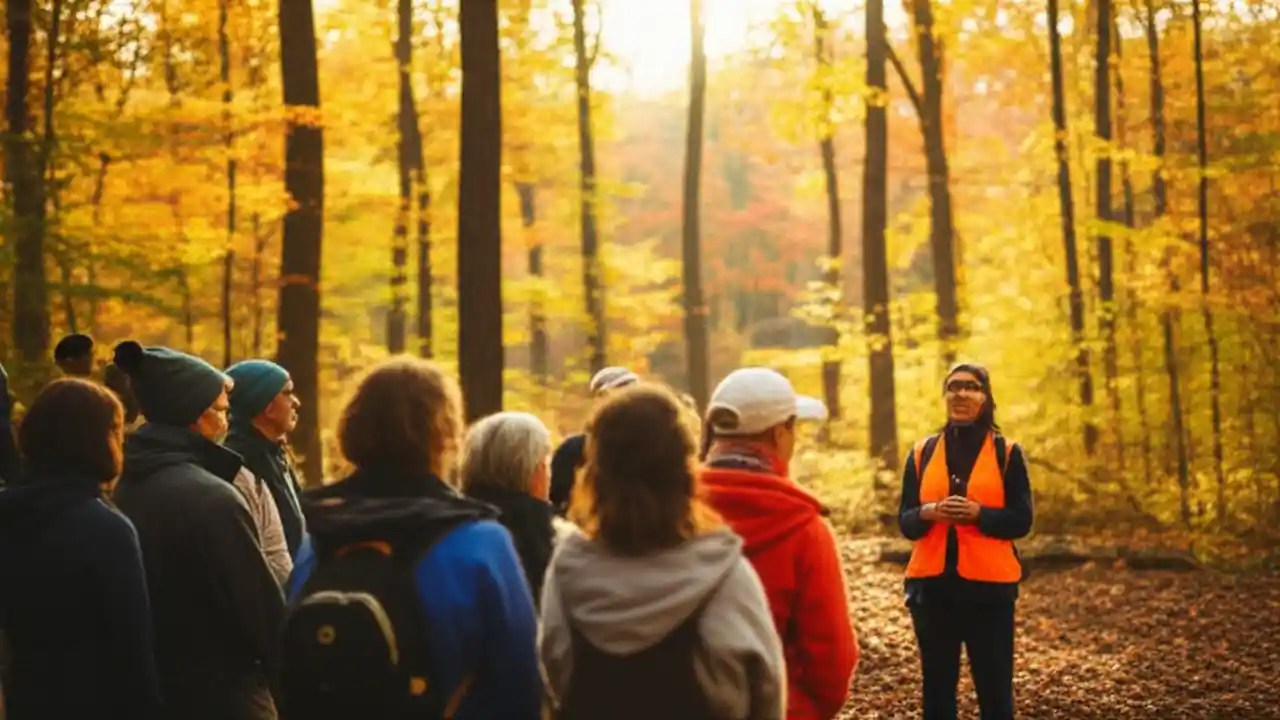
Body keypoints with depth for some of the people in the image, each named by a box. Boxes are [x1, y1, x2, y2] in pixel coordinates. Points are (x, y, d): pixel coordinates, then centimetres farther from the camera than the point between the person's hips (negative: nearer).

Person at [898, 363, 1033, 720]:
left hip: (989, 584, -2)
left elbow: (1021, 520, -2)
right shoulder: (922, 453, 8)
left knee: (995, 687, 1)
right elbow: (905, 522, 6)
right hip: (932, 583, 2)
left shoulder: (1007, 452, 3)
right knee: (937, 686, 8)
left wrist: (978, 513, -18)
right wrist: (928, 512, -15)